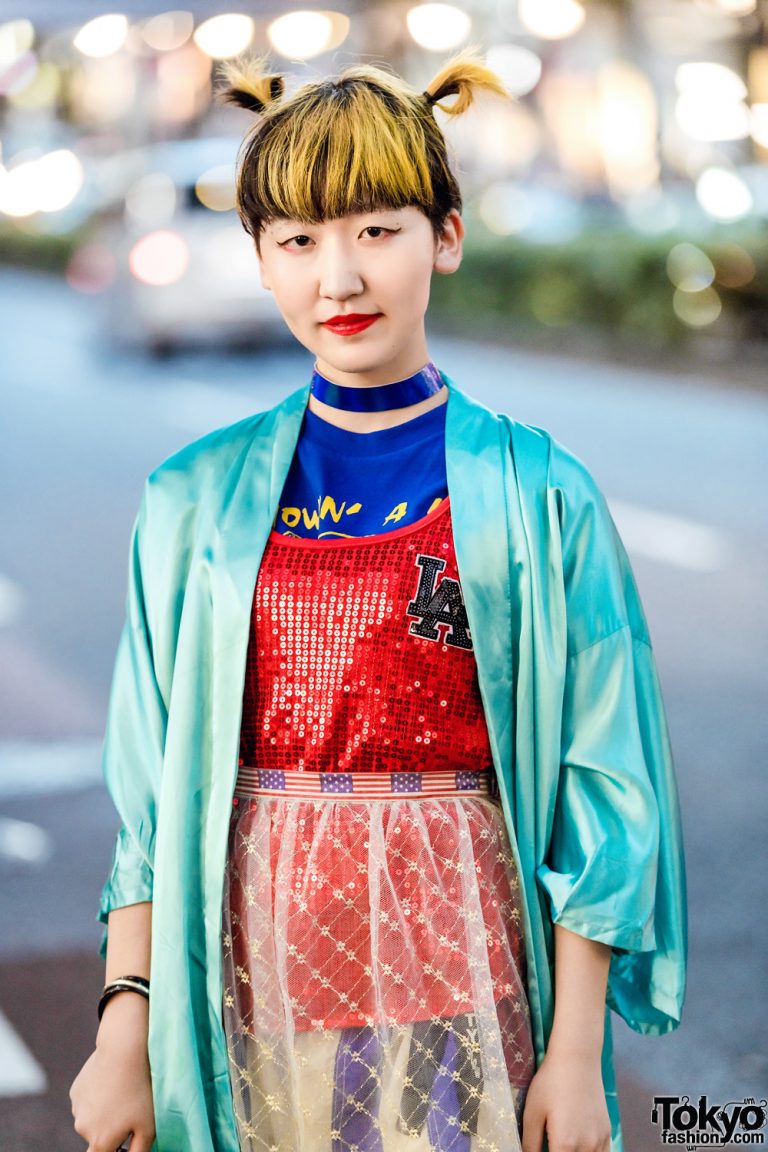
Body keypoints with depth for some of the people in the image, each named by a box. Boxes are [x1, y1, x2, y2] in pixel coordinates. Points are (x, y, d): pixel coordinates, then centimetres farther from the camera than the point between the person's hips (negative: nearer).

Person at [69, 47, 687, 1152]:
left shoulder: (538, 494, -5)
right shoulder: (198, 500, 1)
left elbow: (599, 789, -4)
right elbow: (151, 790, 2)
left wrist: (575, 1052, -7)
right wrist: (126, 1025, -3)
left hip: (461, 969, -1)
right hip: (255, 969, 2)